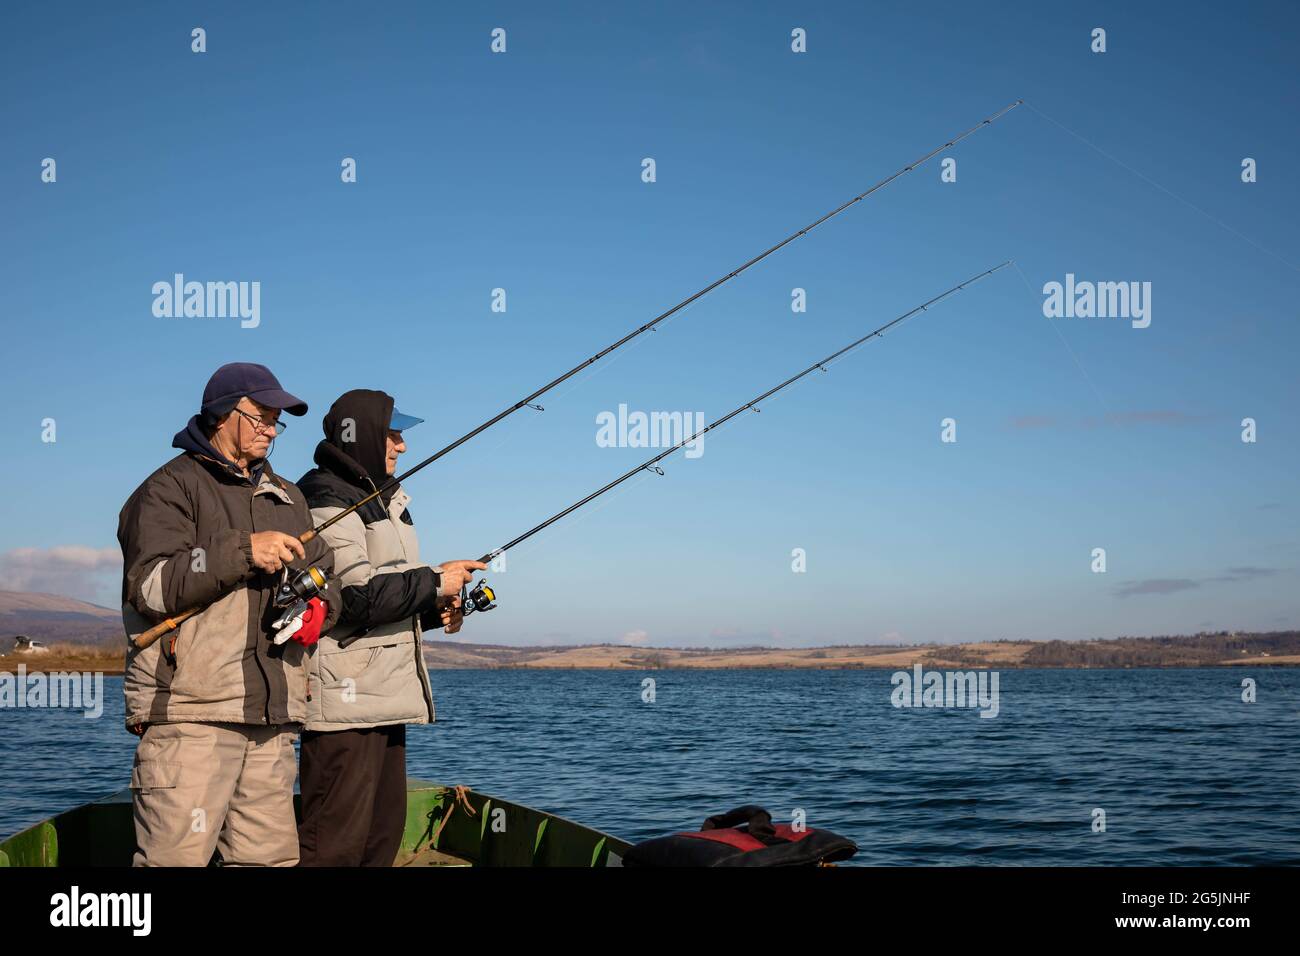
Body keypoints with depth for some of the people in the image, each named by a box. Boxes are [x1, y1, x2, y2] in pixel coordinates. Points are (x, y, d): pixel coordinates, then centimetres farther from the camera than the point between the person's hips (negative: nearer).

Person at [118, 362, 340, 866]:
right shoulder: (171, 488, 3)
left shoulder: (287, 498, 24)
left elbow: (325, 578, 25)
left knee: (271, 854, 5)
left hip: (272, 718, 6)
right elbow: (149, 585, -11)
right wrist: (243, 551, -17)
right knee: (178, 854, -12)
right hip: (190, 712, -6)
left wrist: (319, 607, 2)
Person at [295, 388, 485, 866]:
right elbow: (356, 597, -22)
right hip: (346, 696, -10)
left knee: (383, 835, 12)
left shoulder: (384, 500, 21)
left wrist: (435, 610, 8)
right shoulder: (326, 501, -11)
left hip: (384, 696, 10)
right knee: (335, 844, -10)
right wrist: (435, 582, -11)